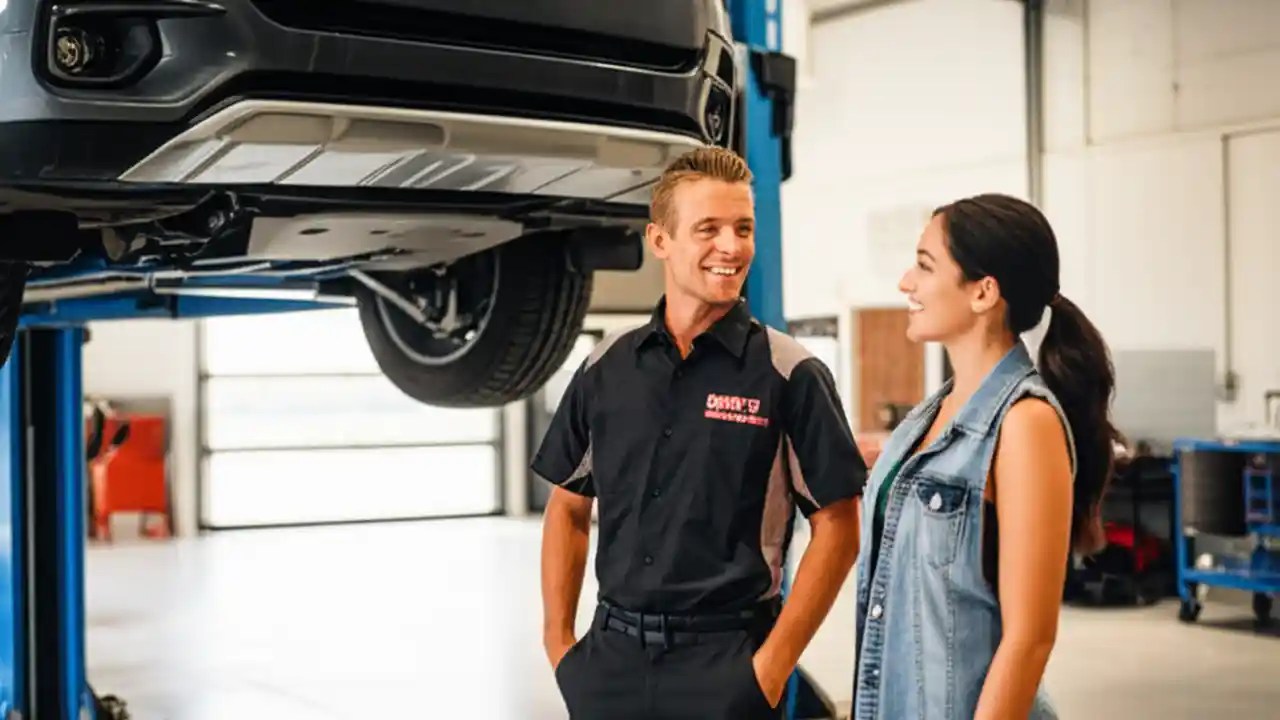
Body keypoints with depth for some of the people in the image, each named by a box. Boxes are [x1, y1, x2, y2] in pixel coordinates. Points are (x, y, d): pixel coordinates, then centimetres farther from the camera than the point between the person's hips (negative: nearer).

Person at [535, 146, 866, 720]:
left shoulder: (789, 374, -6)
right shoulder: (605, 368, 4)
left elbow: (836, 529, -7)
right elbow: (567, 508, 12)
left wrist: (773, 665, -11)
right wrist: (558, 640, 6)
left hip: (727, 659, -3)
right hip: (613, 654, 4)